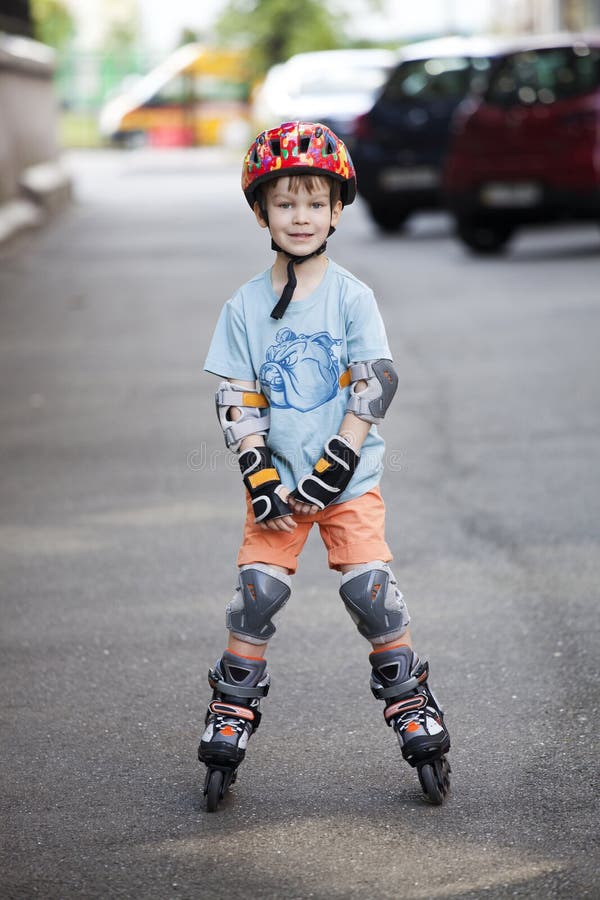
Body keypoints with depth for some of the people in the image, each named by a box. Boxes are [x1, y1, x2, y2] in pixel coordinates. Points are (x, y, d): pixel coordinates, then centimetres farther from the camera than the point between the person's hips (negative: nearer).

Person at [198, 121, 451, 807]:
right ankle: (234, 705, 10)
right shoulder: (245, 307, 1)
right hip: (279, 478, 1)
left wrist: (333, 466, -13)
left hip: (349, 476, -1)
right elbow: (235, 399, 1)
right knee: (257, 588, -6)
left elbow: (375, 385, -7)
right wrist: (260, 478, -9)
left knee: (370, 587, -9)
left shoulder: (352, 297, -3)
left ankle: (408, 698, 9)